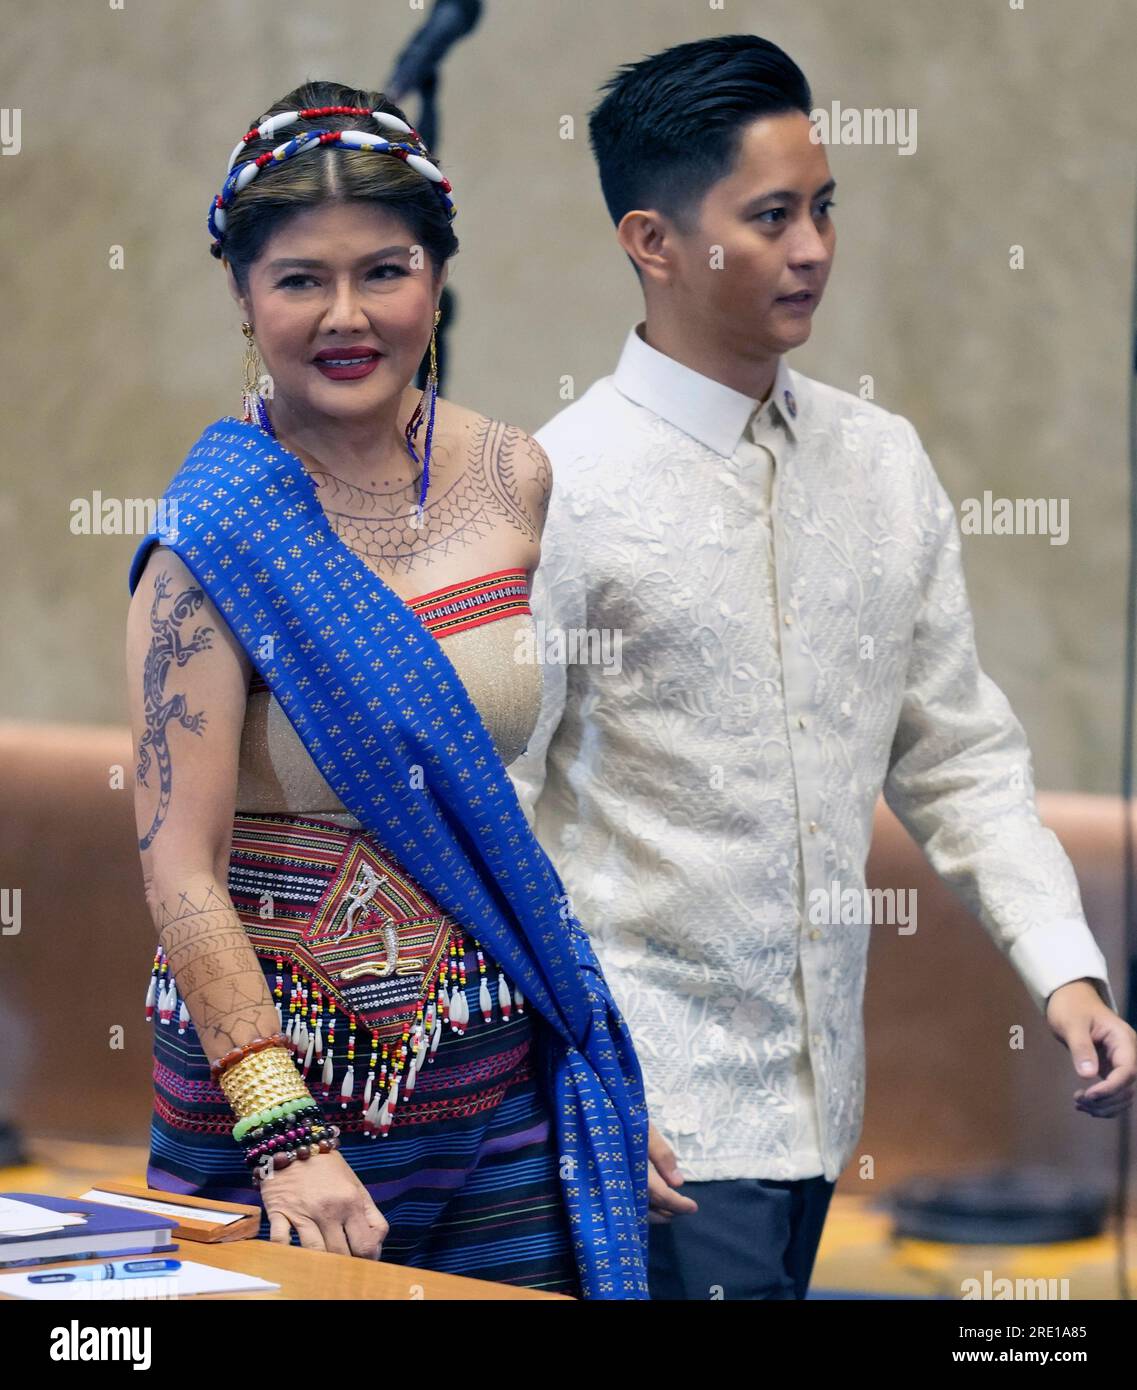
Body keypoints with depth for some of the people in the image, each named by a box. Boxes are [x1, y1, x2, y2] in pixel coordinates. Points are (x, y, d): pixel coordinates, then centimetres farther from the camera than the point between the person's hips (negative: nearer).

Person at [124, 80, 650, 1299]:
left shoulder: (511, 481, 3)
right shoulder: (216, 536, -12)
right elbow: (179, 868, -16)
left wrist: (617, 1058, 12)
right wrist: (286, 1134, -24)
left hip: (507, 1076, 4)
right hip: (288, 1066, -4)